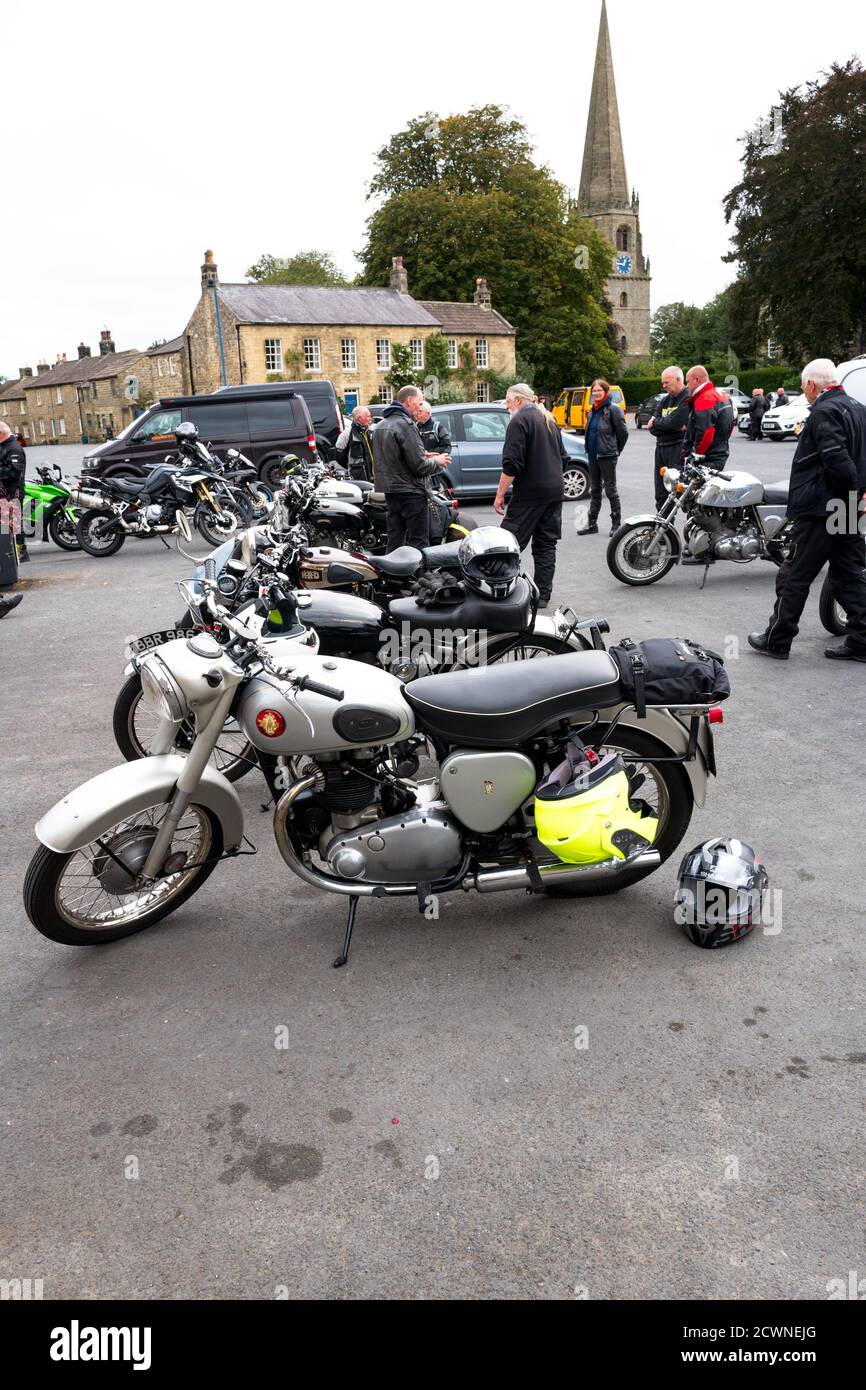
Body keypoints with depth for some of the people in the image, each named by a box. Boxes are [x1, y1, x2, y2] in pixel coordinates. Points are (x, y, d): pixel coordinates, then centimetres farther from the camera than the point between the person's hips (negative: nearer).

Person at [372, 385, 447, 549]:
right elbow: (419, 466, -19)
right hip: (411, 492, -9)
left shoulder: (380, 425, 14)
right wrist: (437, 462, 0)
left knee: (395, 542, 11)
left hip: (389, 491, 9)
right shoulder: (405, 425, -15)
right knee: (418, 543, -6)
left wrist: (423, 455, 18)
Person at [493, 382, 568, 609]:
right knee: (546, 544, 10)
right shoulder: (549, 419, 18)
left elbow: (512, 464, -17)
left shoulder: (519, 421, -9)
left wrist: (500, 494, -13)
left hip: (529, 492, -9)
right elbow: (563, 459, 23)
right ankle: (543, 595, 12)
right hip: (555, 492, 9)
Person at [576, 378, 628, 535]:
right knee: (595, 490, 12)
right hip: (593, 455, 8)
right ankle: (592, 524, 18)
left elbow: (623, 432, -8)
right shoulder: (593, 409, 12)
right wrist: (588, 447, 16)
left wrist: (616, 450, 0)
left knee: (610, 490, -1)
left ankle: (616, 524, 7)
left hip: (607, 456, -8)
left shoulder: (613, 409, -11)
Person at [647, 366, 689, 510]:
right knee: (661, 495, 11)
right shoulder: (664, 401, 19)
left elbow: (674, 422, -18)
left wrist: (656, 422, 1)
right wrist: (674, 427, -9)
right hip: (661, 448, 8)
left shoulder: (688, 399, -5)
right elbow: (652, 429, 8)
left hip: (679, 449, -8)